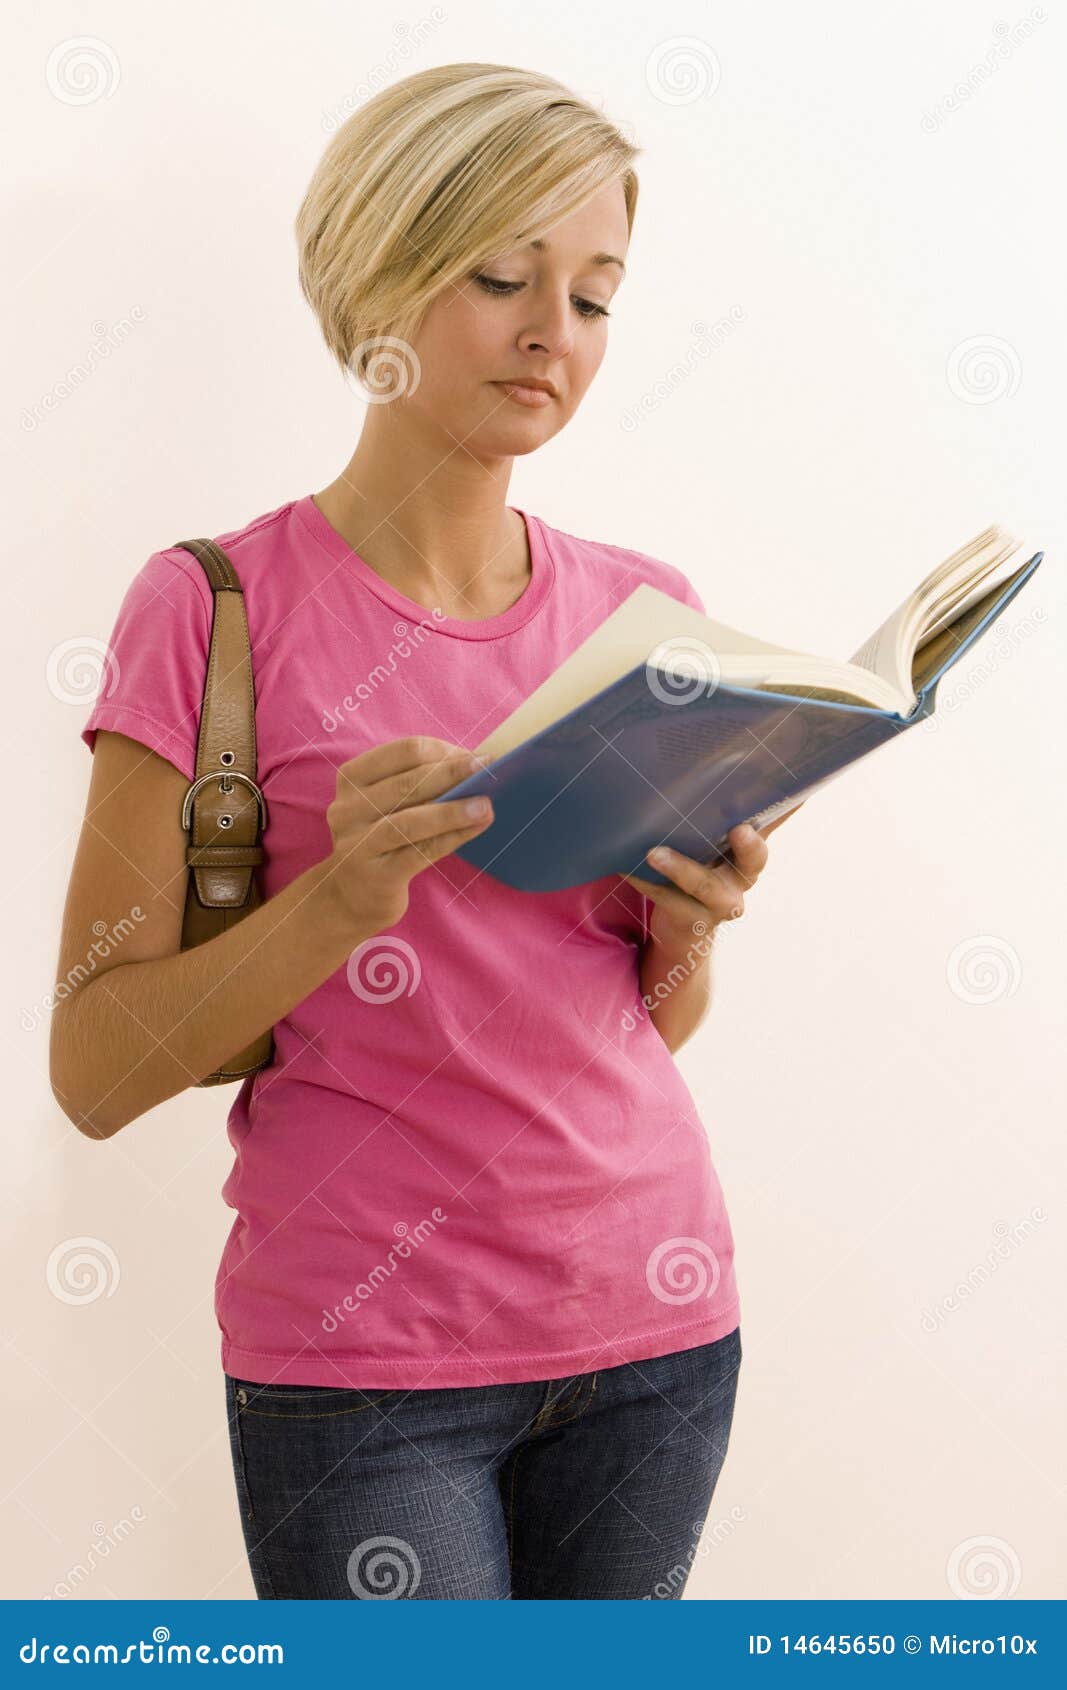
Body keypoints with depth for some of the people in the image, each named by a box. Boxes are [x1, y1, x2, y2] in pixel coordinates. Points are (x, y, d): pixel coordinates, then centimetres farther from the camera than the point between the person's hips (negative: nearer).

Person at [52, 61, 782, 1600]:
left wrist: (689, 925, -7)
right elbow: (95, 1073, -10)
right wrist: (341, 896, -23)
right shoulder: (216, 609, -7)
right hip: (363, 1352, -4)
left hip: (653, 1325, 4)